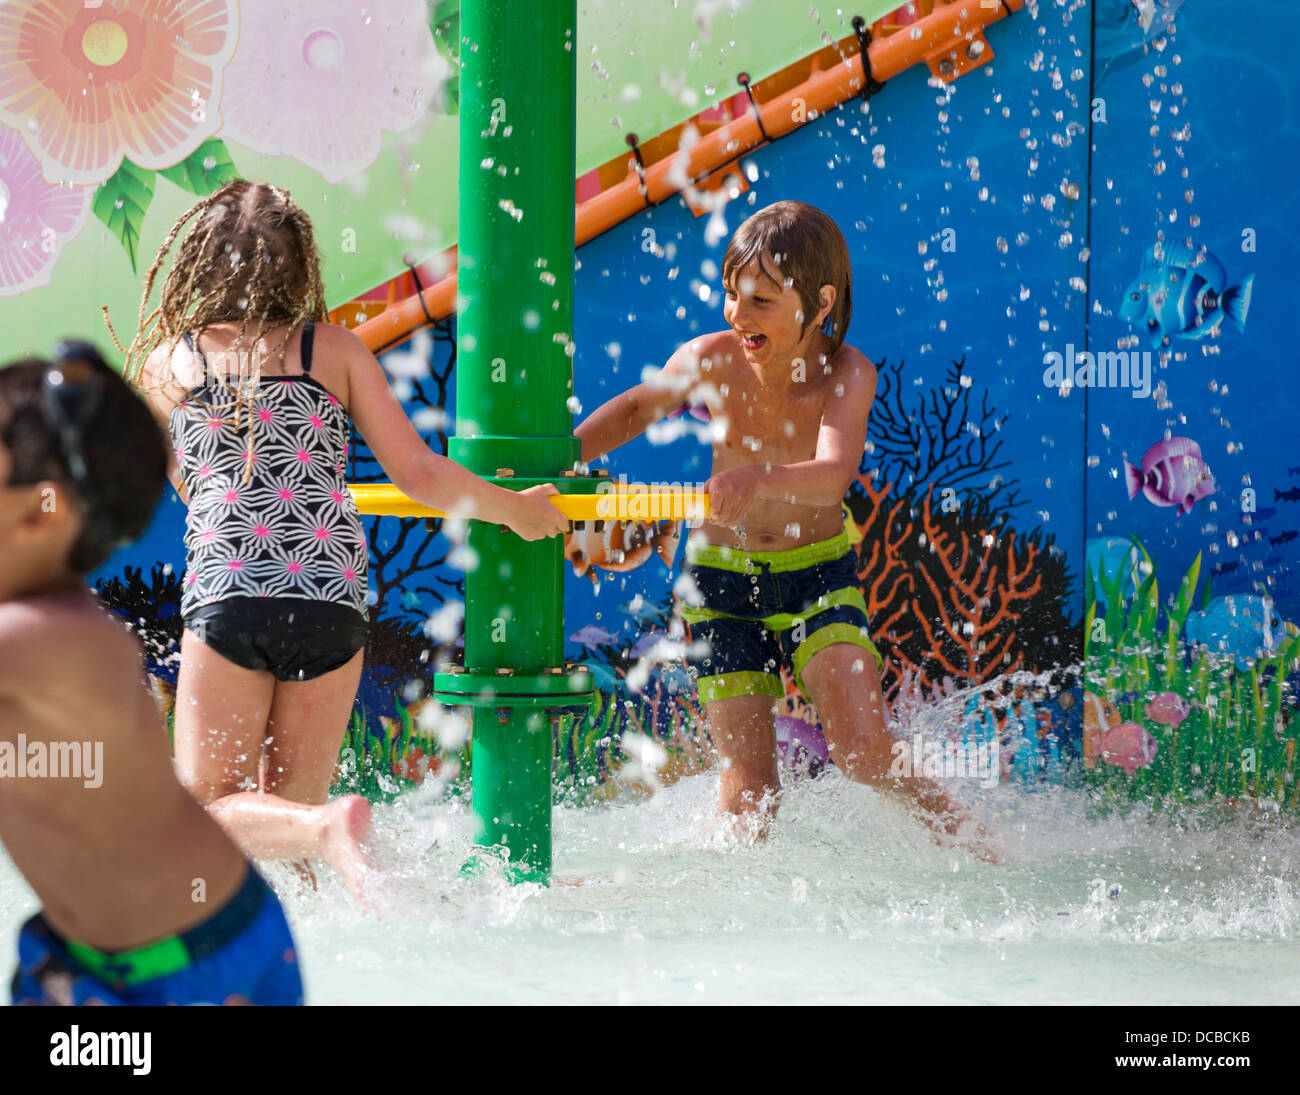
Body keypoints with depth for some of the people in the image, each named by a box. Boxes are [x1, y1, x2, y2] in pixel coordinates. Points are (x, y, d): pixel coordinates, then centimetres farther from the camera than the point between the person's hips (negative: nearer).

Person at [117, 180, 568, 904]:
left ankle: (331, 829, -25)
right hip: (331, 600, 2)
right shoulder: (335, 348, 12)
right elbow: (418, 475, 8)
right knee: (289, 806, 15)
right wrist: (518, 510, 24)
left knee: (212, 811, 3)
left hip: (225, 596, -1)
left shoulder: (167, 362, 14)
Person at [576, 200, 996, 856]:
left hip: (819, 574, -1)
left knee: (864, 752, -17)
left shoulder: (848, 373, -19)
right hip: (722, 580, 1)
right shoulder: (712, 360, -14)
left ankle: (963, 834, 11)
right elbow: (635, 410, 4)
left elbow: (834, 473, -37)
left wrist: (760, 479, -57)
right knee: (748, 798, -5)